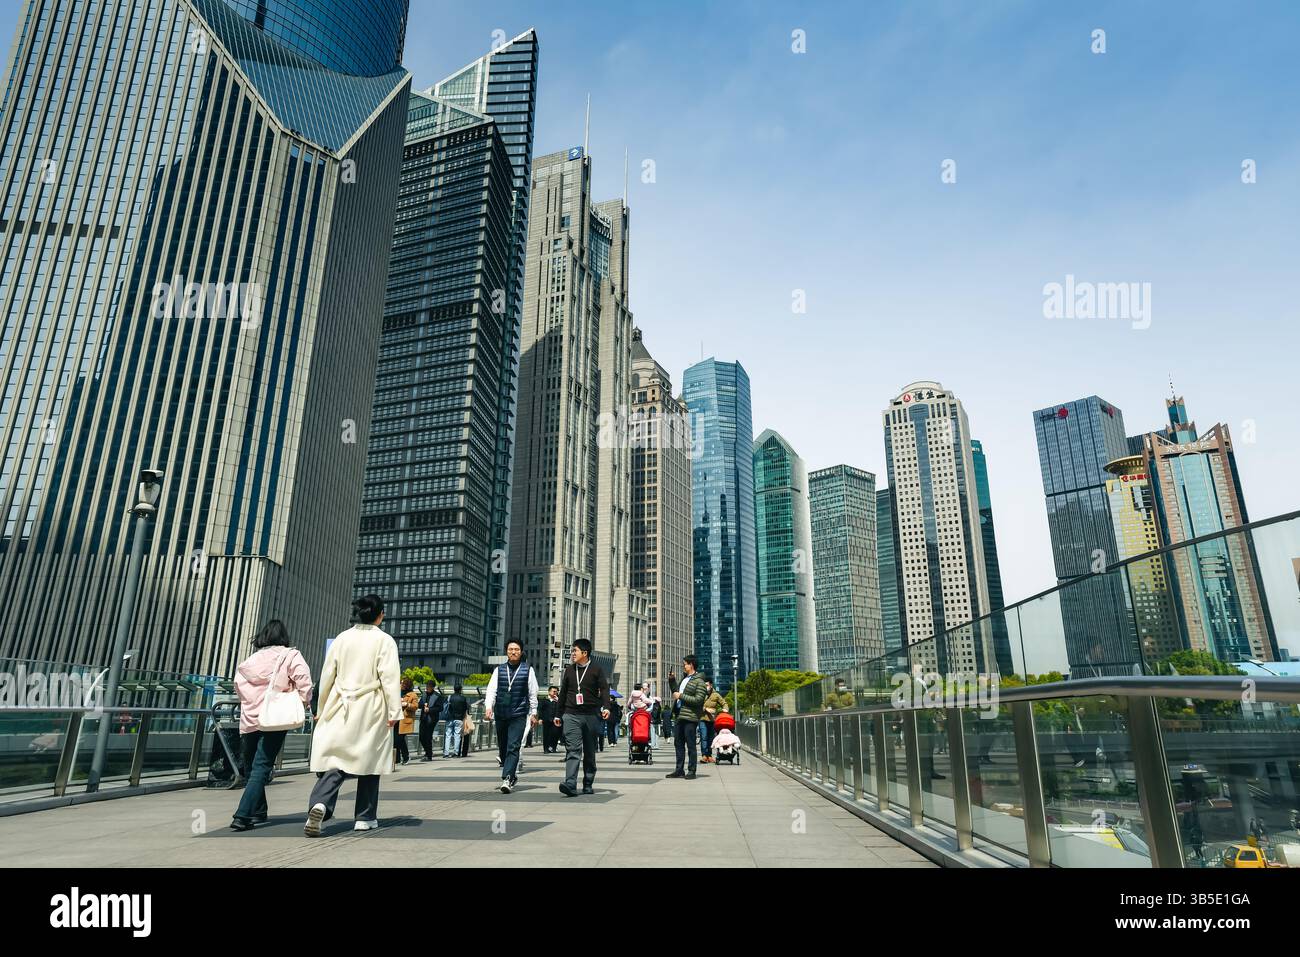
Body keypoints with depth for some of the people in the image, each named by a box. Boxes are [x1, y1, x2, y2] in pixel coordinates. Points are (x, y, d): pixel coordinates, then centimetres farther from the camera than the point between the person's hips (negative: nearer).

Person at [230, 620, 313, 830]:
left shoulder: (249, 660, 14)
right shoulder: (290, 656, 0)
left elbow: (238, 684, 9)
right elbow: (303, 680, -12)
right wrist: (303, 703, 0)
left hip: (249, 721, 4)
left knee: (252, 768, 17)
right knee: (261, 769, -3)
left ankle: (258, 812, 26)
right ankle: (242, 816, -13)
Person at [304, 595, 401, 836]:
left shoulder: (342, 639, 6)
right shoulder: (384, 640, -5)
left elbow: (327, 675, 10)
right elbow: (390, 677, -11)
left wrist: (322, 709, 19)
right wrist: (394, 711, -9)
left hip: (340, 709, 3)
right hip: (371, 711, -3)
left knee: (335, 760, 2)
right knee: (369, 761, 10)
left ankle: (319, 804, -23)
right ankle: (365, 818, 16)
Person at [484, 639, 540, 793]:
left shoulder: (528, 670, 3)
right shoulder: (499, 670, 8)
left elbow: (532, 693, 6)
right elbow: (491, 690, 1)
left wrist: (533, 713, 6)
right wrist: (488, 707, -14)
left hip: (518, 715, -3)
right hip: (500, 715, 3)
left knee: (513, 747, -14)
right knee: (502, 748, 11)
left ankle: (507, 779, -17)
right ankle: (512, 775, 28)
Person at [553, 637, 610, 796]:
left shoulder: (596, 669, 3)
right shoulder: (569, 670, 13)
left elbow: (604, 689, -2)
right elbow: (563, 693, 19)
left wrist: (606, 707, -18)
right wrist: (559, 715, 18)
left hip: (592, 715, -1)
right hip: (571, 715, 1)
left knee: (590, 752, 8)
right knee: (573, 750, -12)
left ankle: (588, 785, 19)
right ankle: (570, 784, -21)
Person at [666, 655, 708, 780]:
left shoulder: (699, 681, -8)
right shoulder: (684, 678, 18)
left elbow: (699, 700, -17)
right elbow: (676, 692, 32)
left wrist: (680, 696, -14)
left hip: (690, 717, -8)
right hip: (680, 716, 8)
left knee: (690, 745, -1)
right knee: (679, 744, 11)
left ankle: (691, 771, 6)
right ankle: (680, 770, 18)